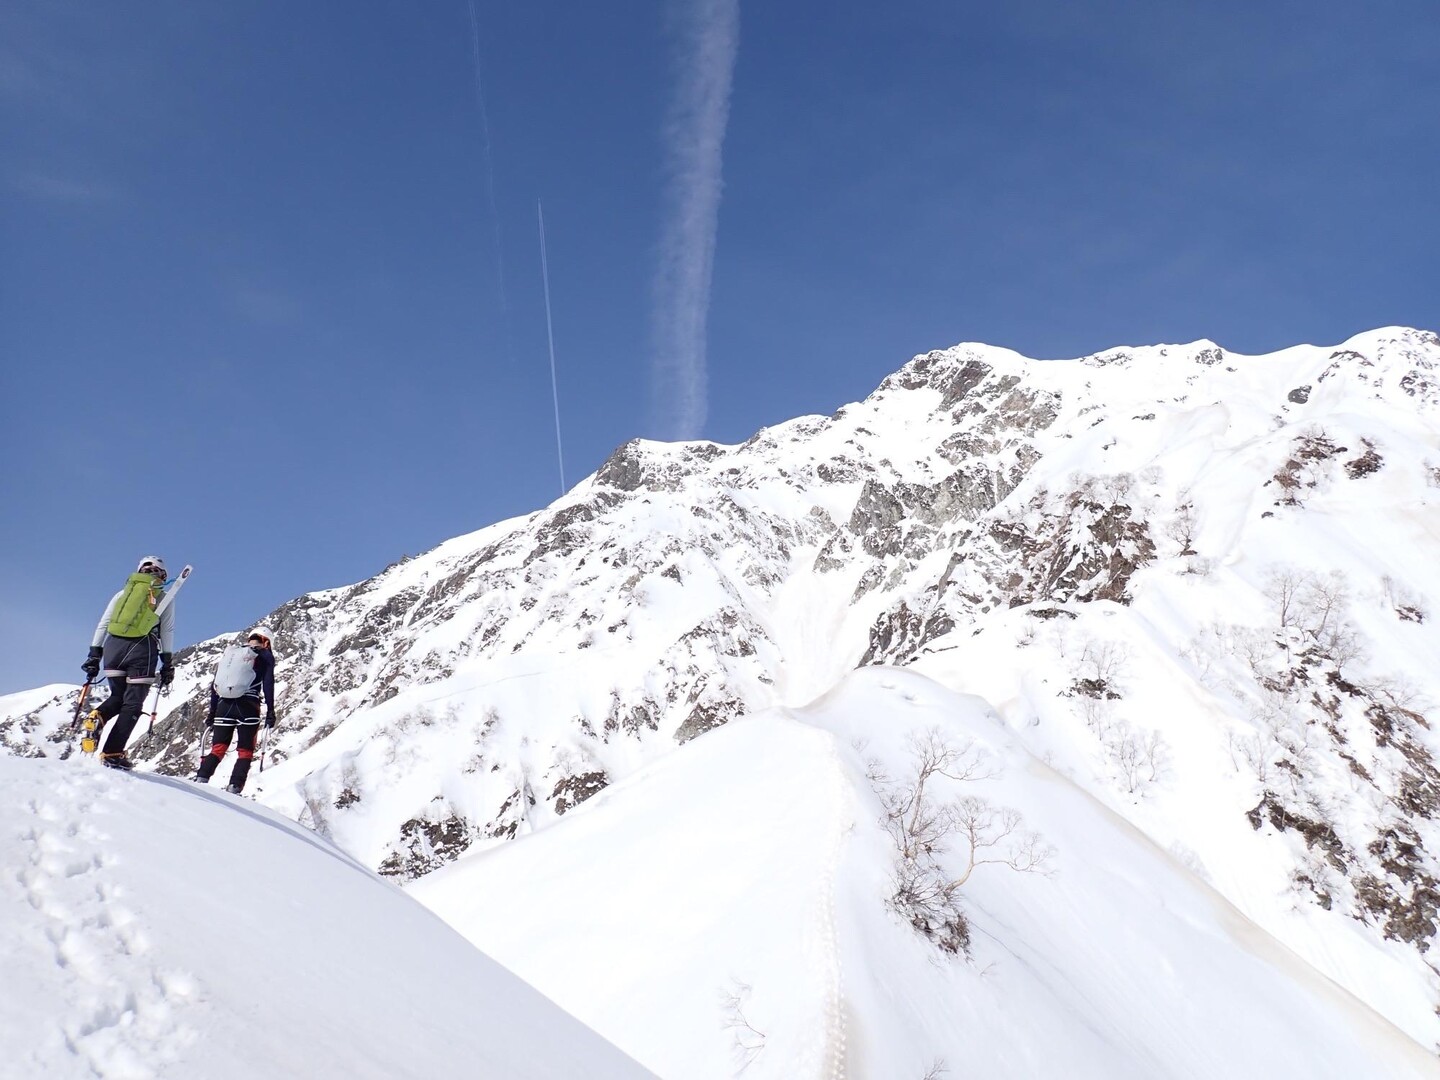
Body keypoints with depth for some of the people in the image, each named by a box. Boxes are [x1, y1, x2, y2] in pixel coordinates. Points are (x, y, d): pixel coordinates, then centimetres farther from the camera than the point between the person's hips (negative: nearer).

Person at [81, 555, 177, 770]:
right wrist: (167, 663, 5)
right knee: (132, 704, 0)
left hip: (113, 646, 4)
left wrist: (94, 655, 14)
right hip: (141, 649, -3)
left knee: (118, 696, 19)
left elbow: (103, 625, 14)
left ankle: (96, 717, -14)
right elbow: (167, 632, 5)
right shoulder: (164, 598, 13)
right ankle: (112, 753, -10)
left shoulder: (122, 593, 21)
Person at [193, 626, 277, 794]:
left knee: (218, 748, 9)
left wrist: (212, 712, 21)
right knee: (245, 751, 3)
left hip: (224, 705, 3)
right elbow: (268, 683, -2)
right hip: (248, 706, -3)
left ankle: (201, 778, -11)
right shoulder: (266, 656, 9)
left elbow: (215, 684, 18)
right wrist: (270, 711, -2)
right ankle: (234, 787, -12)